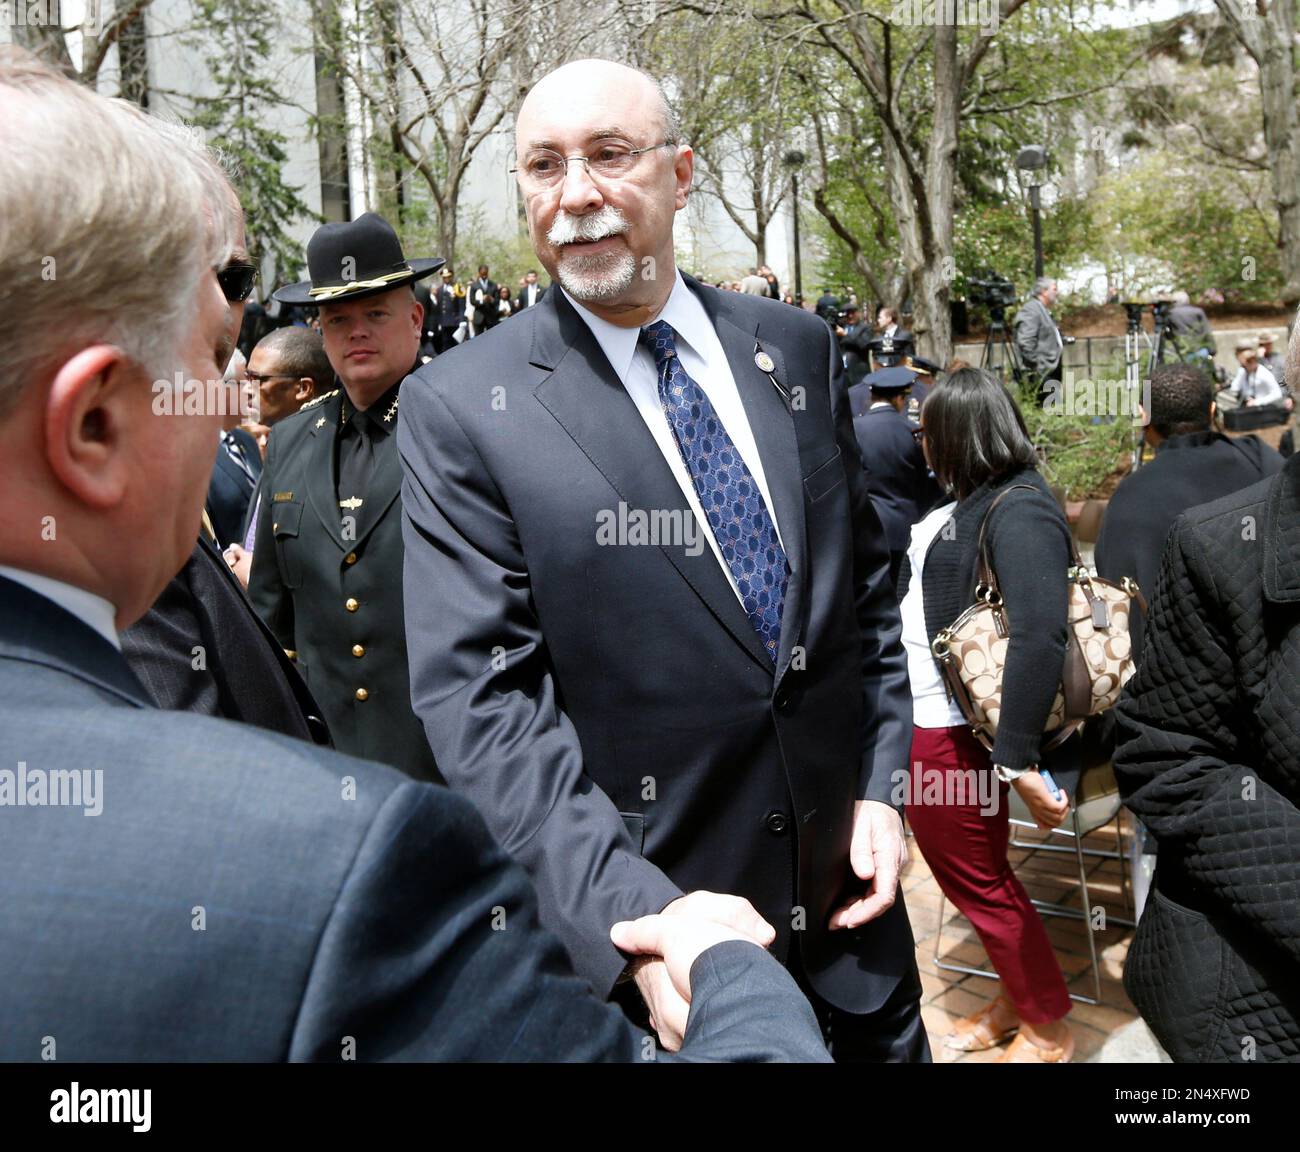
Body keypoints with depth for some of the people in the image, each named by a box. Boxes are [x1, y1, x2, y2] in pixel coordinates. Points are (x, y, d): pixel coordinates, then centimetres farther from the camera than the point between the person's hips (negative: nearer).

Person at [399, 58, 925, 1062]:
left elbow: (865, 583, 9)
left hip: (847, 884, 5)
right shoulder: (460, 411, -12)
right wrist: (636, 911, -25)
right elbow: (479, 696, -16)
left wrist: (882, 784, 1)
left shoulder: (799, 353, 2)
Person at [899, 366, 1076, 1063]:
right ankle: (1018, 998, 40)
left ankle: (1046, 1030, 28)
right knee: (966, 871, 21)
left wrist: (1016, 758, -30)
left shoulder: (1017, 510, -19)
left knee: (979, 882, 8)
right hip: (918, 721, 9)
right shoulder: (971, 501, 9)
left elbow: (1041, 633, -29)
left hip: (951, 736, -9)